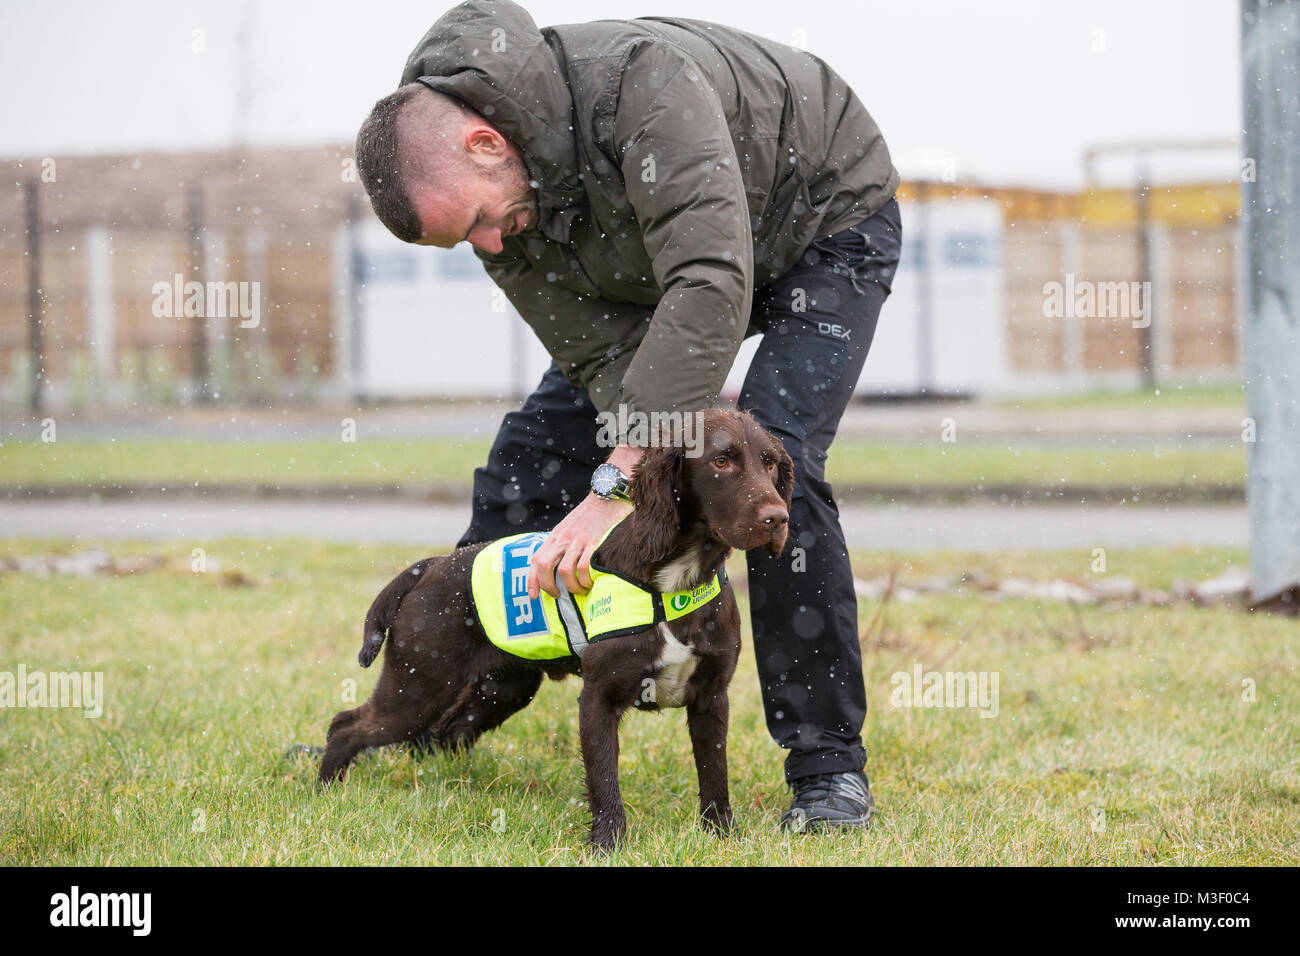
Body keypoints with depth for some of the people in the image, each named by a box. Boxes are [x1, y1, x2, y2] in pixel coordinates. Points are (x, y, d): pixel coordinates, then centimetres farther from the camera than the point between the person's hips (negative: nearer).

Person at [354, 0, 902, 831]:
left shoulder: (638, 80, -43)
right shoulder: (494, 199, -20)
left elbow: (712, 286, -52)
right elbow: (604, 355, -20)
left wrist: (617, 484, -54)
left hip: (828, 218, -6)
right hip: (661, 255, 6)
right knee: (535, 452, 1)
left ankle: (831, 769, -14)